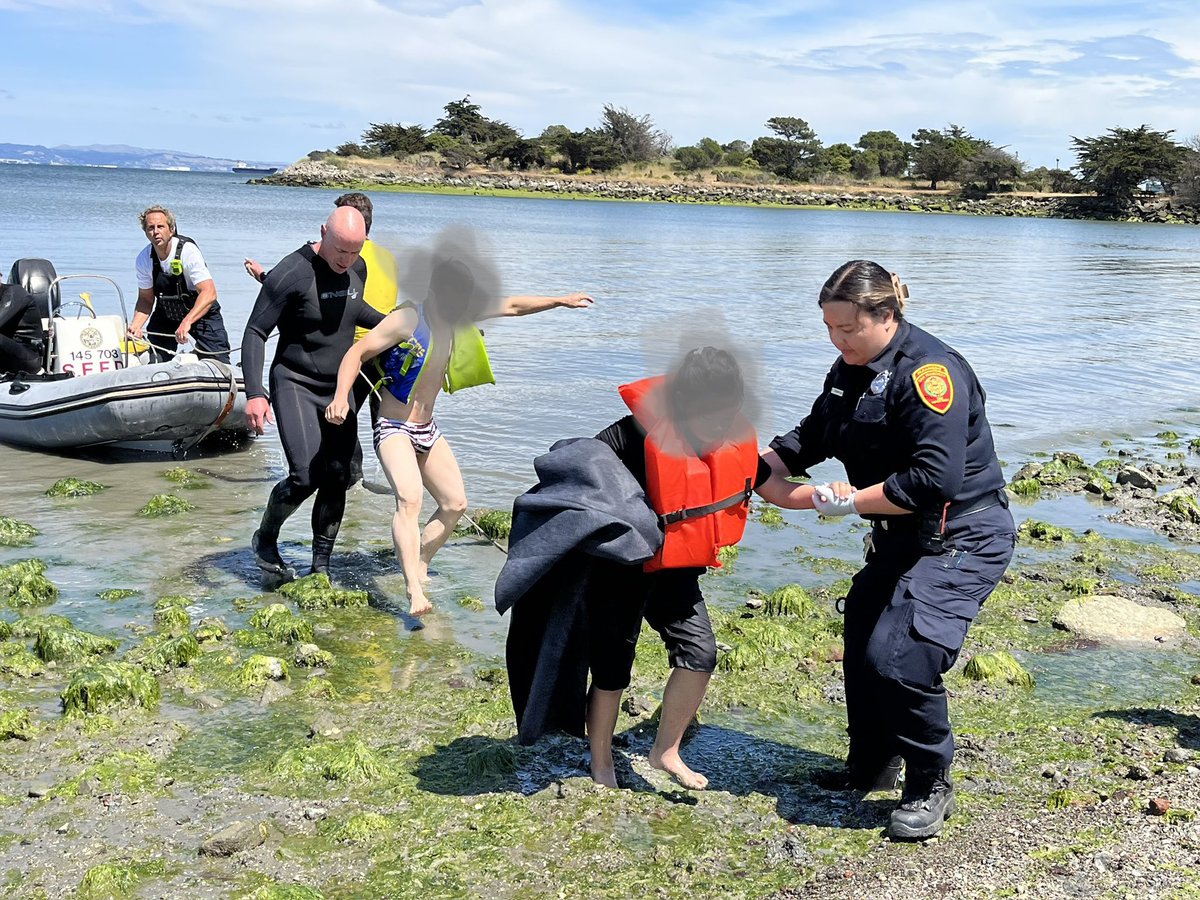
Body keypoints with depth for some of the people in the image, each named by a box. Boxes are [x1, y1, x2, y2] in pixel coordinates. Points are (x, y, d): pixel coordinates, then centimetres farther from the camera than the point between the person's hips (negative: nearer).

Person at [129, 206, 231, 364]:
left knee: (219, 365, -14)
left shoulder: (188, 250, -25)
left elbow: (209, 293, -34)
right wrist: (135, 326, -19)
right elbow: (145, 299, 0)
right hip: (165, 314, 4)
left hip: (201, 313, -4)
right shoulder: (144, 259, -10)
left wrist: (187, 322, -47)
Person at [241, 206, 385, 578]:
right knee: (305, 476, -17)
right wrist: (254, 393, -26)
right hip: (295, 385, -6)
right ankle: (265, 539, 11)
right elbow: (255, 333, -16)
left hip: (337, 390, 6)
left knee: (336, 478, 2)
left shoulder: (358, 269, 2)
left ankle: (321, 568, 13)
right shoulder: (292, 274, -19)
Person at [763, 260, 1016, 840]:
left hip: (961, 539, -10)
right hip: (900, 538, 10)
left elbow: (933, 481, -31)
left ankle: (931, 787, 2)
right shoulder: (851, 369, 5)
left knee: (899, 655, -19)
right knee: (861, 649, 14)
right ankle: (870, 768, 35)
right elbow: (812, 437, 15)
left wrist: (853, 501, -24)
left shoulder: (930, 370, -24)